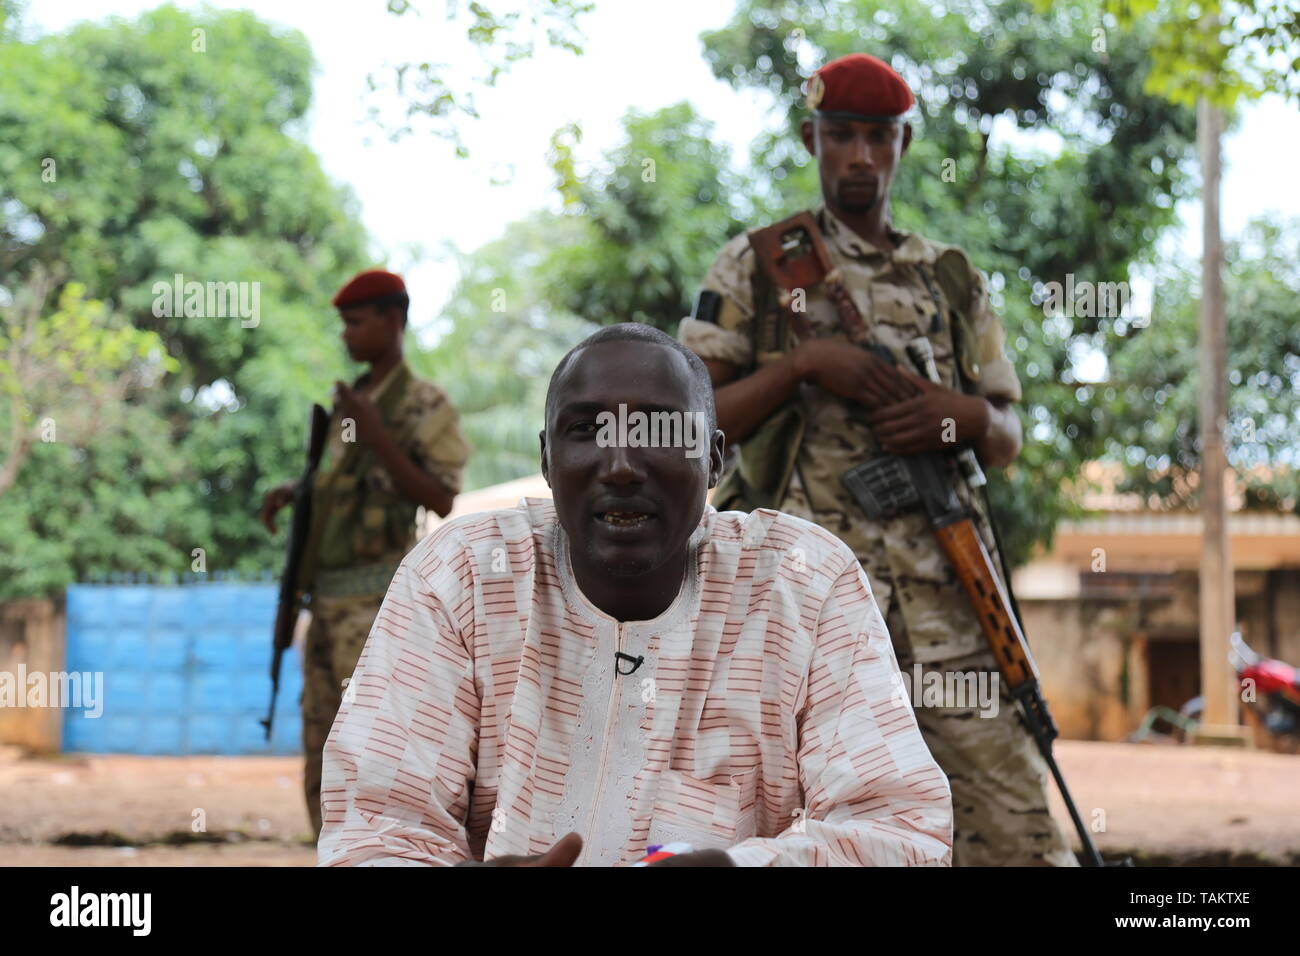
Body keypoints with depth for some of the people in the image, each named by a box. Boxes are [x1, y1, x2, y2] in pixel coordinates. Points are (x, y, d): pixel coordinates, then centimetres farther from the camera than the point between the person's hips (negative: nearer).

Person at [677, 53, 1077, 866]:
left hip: (942, 586, 2)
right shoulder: (756, 267, 11)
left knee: (1016, 825, -5)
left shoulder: (955, 281, 19)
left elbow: (1007, 442, 20)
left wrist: (966, 415, -4)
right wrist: (803, 365, -9)